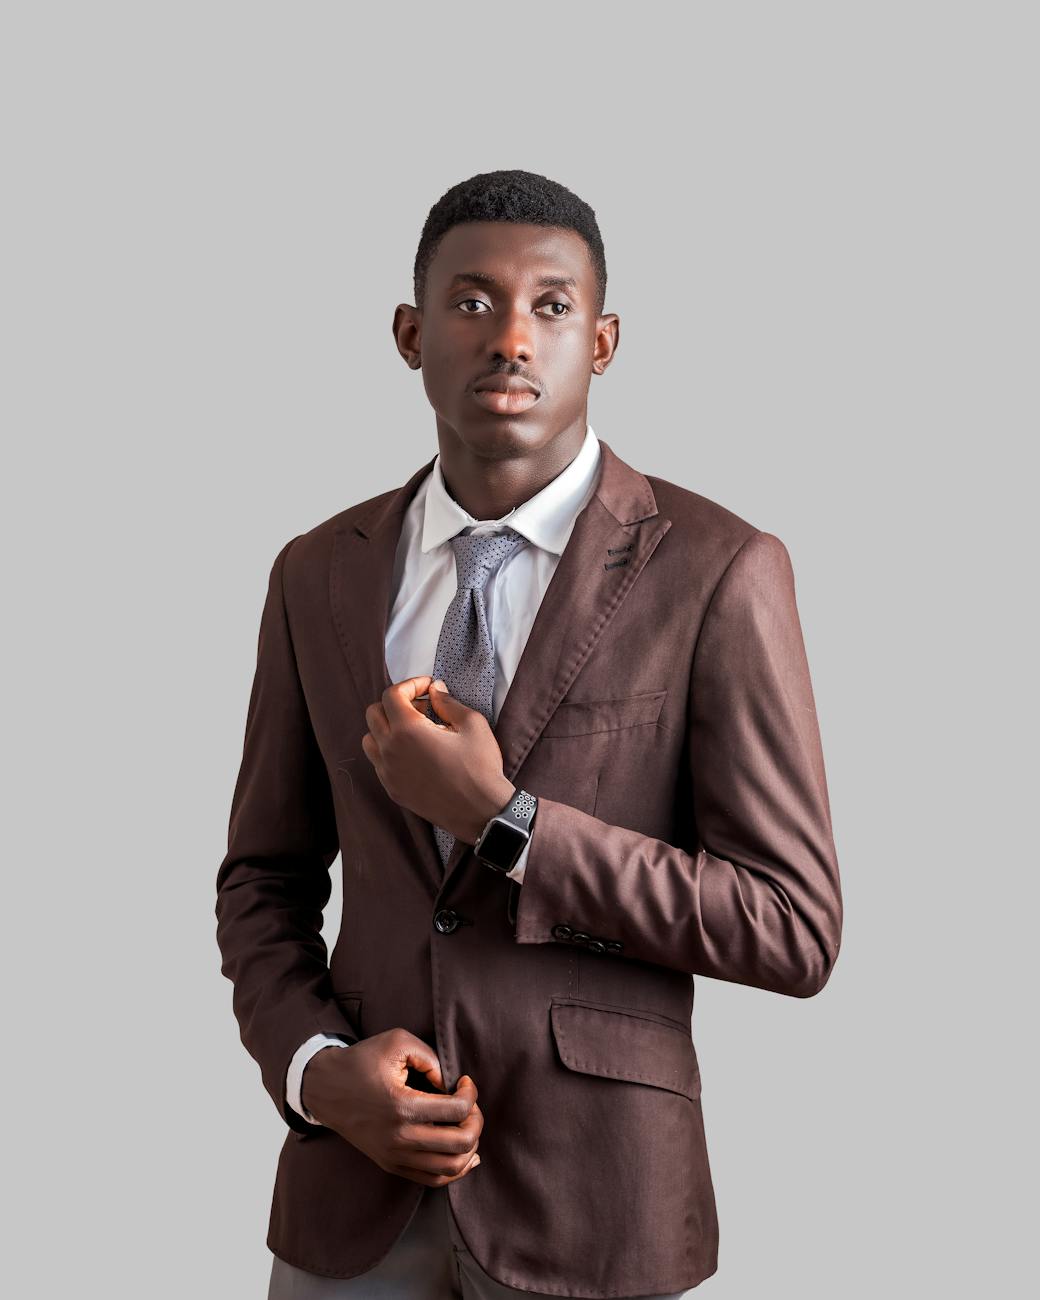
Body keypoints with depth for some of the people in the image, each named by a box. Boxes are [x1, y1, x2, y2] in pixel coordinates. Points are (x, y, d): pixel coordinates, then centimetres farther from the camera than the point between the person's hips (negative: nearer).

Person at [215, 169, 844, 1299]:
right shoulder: (318, 576, 2)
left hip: (587, 1203, -3)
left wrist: (502, 820, -19)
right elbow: (264, 883, 10)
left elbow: (795, 933, -11)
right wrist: (316, 1068, -9)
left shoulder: (719, 572, -11)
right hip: (354, 1185, 3)